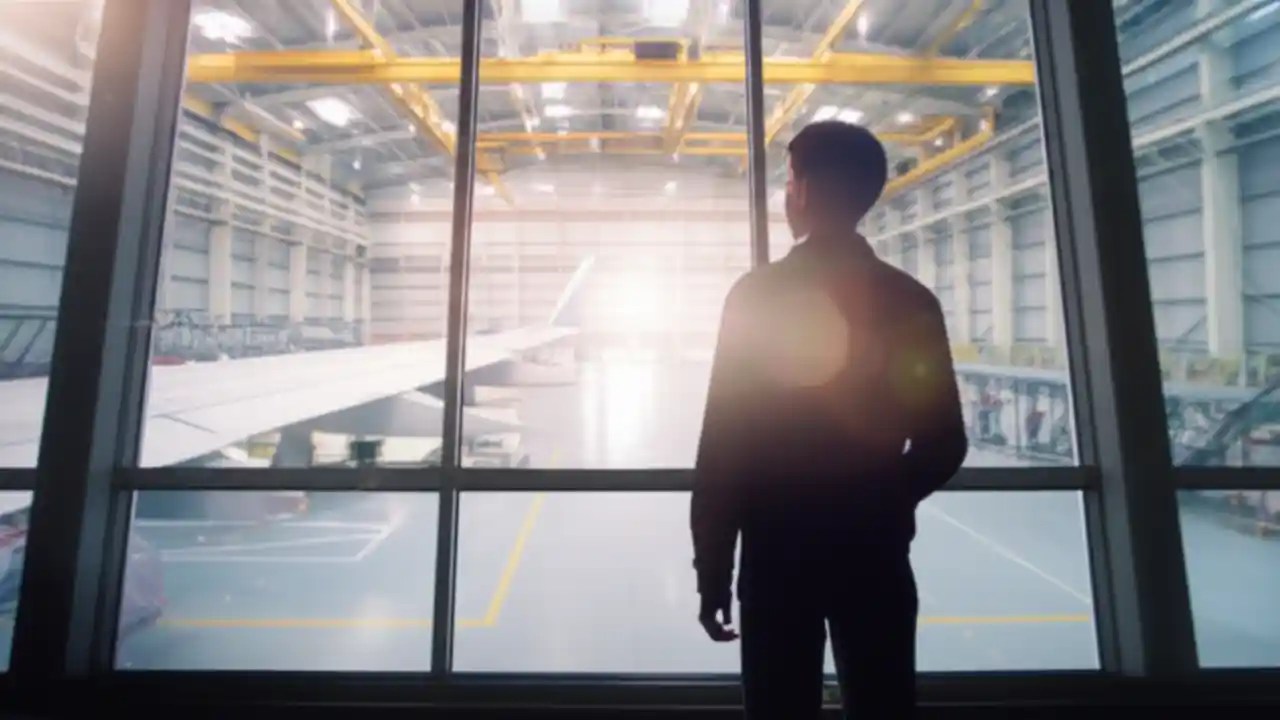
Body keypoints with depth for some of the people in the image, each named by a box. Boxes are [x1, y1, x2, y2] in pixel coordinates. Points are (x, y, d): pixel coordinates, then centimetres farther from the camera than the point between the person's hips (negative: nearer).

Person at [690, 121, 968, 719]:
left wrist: (712, 563, -3)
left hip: (778, 545, -3)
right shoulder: (912, 301, 1)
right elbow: (943, 444, 3)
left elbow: (723, 435, -11)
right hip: (875, 547, 3)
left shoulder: (757, 293, -9)